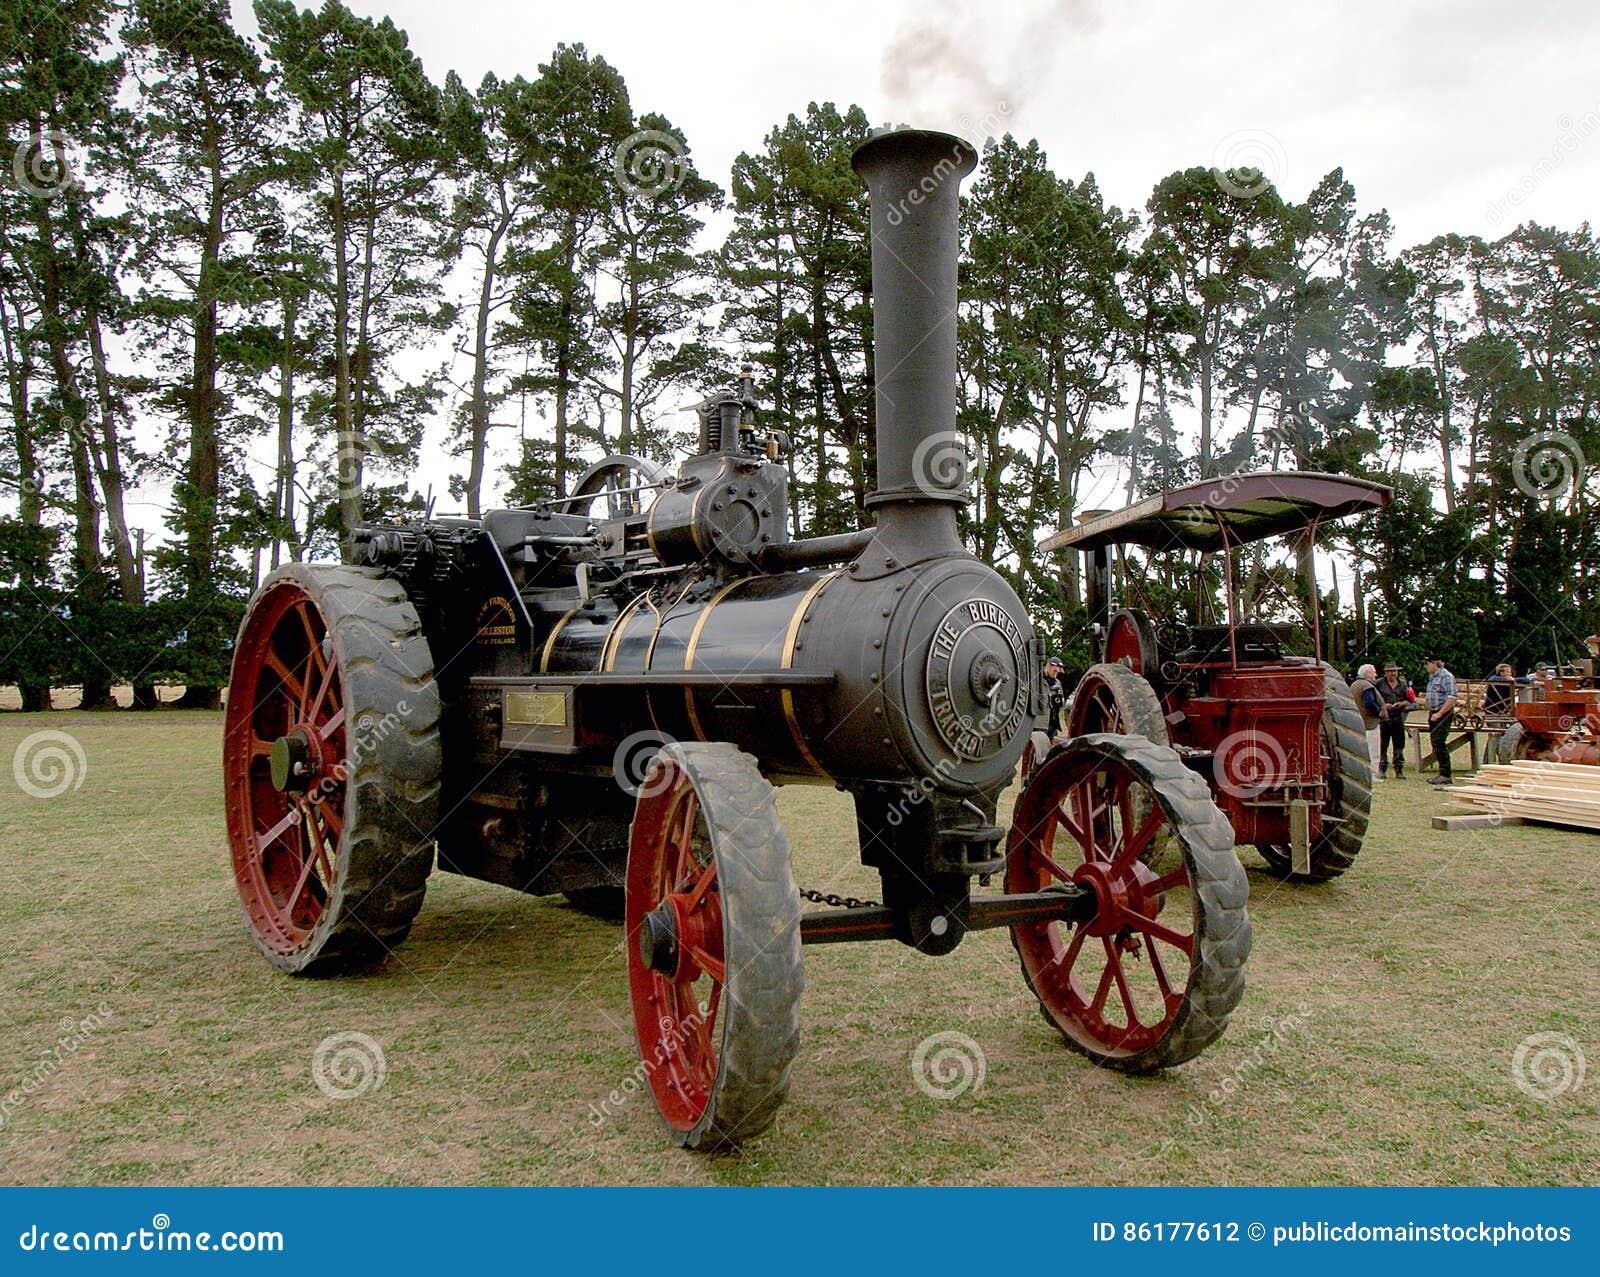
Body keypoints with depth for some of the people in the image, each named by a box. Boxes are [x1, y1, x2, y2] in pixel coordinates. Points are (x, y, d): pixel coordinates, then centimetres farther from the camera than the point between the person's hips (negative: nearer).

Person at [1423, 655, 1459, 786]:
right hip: (1433, 714, 10)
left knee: (1440, 743, -11)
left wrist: (1439, 714, -21)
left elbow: (1451, 698, -20)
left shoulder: (1446, 676, -13)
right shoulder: (1432, 677, 17)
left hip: (1444, 714, -10)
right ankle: (1444, 773, 16)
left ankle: (1445, 775, -7)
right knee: (1435, 743, 10)